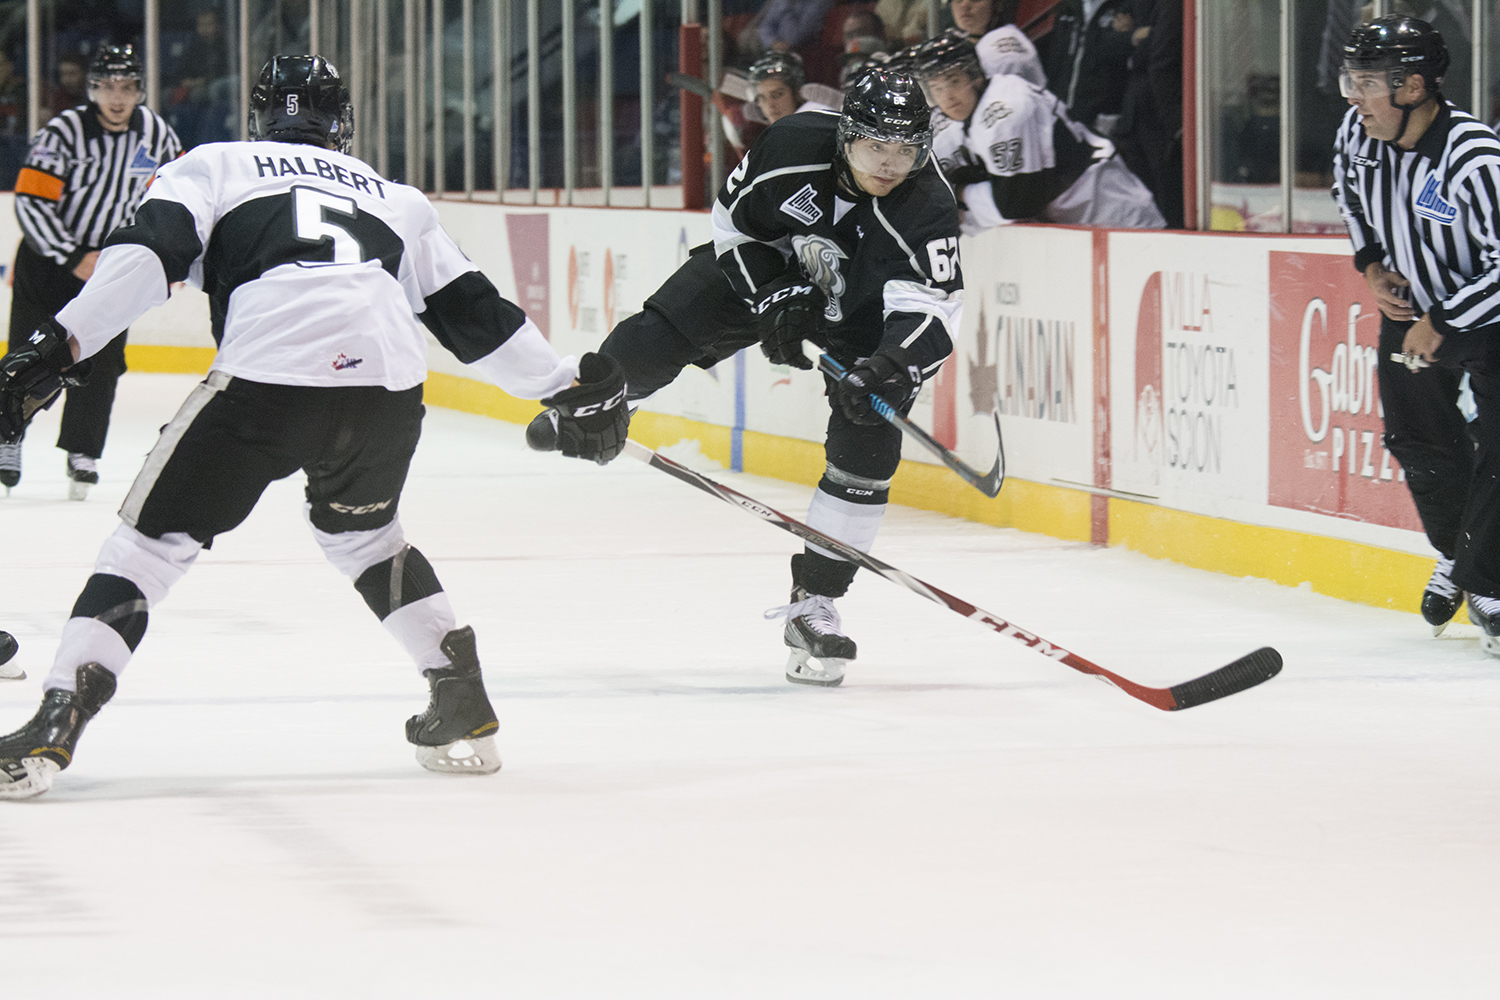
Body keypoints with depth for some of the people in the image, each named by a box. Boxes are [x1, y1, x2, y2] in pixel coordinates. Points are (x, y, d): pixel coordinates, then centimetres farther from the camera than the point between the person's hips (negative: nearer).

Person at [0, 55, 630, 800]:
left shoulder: (215, 166, 25)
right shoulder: (395, 199, 34)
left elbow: (148, 256, 7)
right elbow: (470, 313, 33)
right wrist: (568, 390, 40)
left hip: (268, 373, -4)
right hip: (389, 381, 4)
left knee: (156, 536, 5)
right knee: (360, 527, 32)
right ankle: (463, 711, 27)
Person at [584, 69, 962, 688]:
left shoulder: (928, 210, -34)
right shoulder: (793, 146, -29)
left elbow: (928, 312, -41)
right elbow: (733, 220, -12)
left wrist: (887, 369, -58)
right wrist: (772, 296, -22)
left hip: (861, 317, -1)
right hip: (762, 266, 1)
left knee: (866, 445, -15)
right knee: (653, 340, -7)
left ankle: (815, 604, -3)